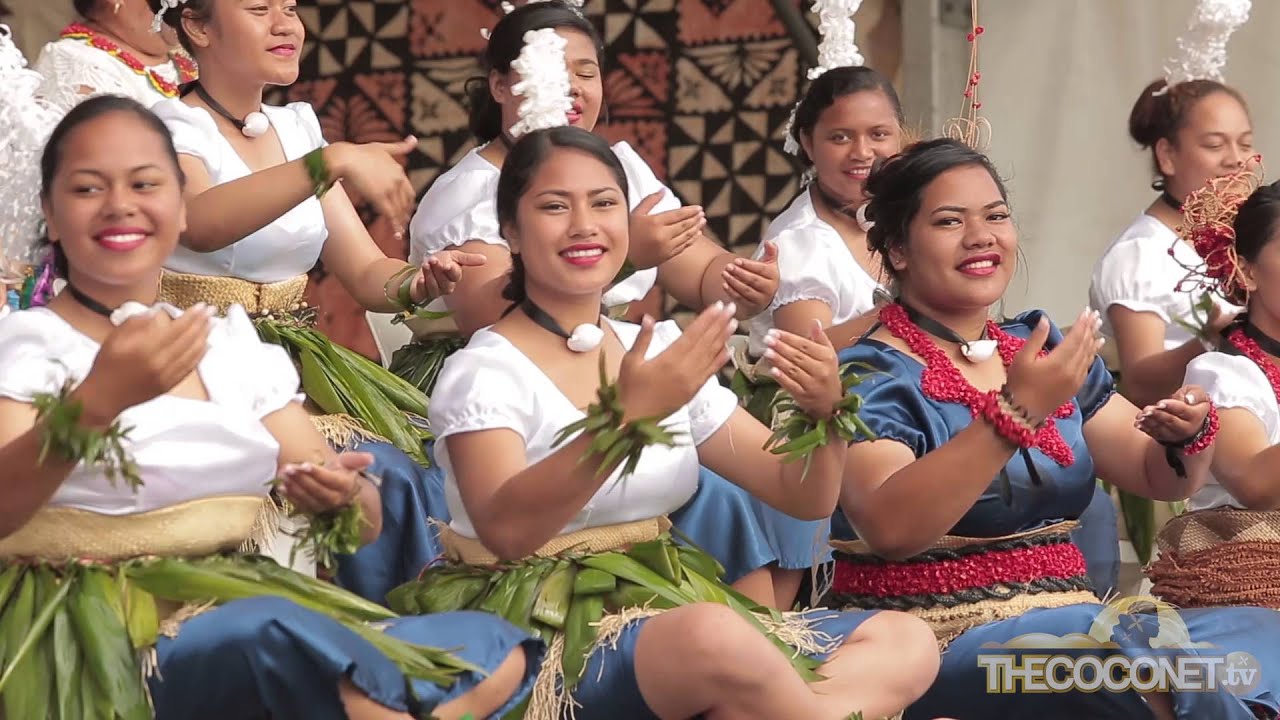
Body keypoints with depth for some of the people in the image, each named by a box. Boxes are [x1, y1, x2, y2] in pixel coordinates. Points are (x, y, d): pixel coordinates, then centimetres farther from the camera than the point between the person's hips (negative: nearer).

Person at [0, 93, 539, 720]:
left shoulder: (235, 346, 16)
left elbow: (366, 524, 14)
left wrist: (341, 498, -10)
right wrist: (95, 402, -34)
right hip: (107, 639, -5)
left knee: (500, 651, -16)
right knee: (282, 636, -35)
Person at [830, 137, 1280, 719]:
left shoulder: (1043, 350, 14)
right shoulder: (870, 375, -5)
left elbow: (1161, 479, 17)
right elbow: (889, 530, -23)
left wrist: (1187, 436, -7)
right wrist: (1016, 411, -30)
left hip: (1069, 624, 6)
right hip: (937, 648, -6)